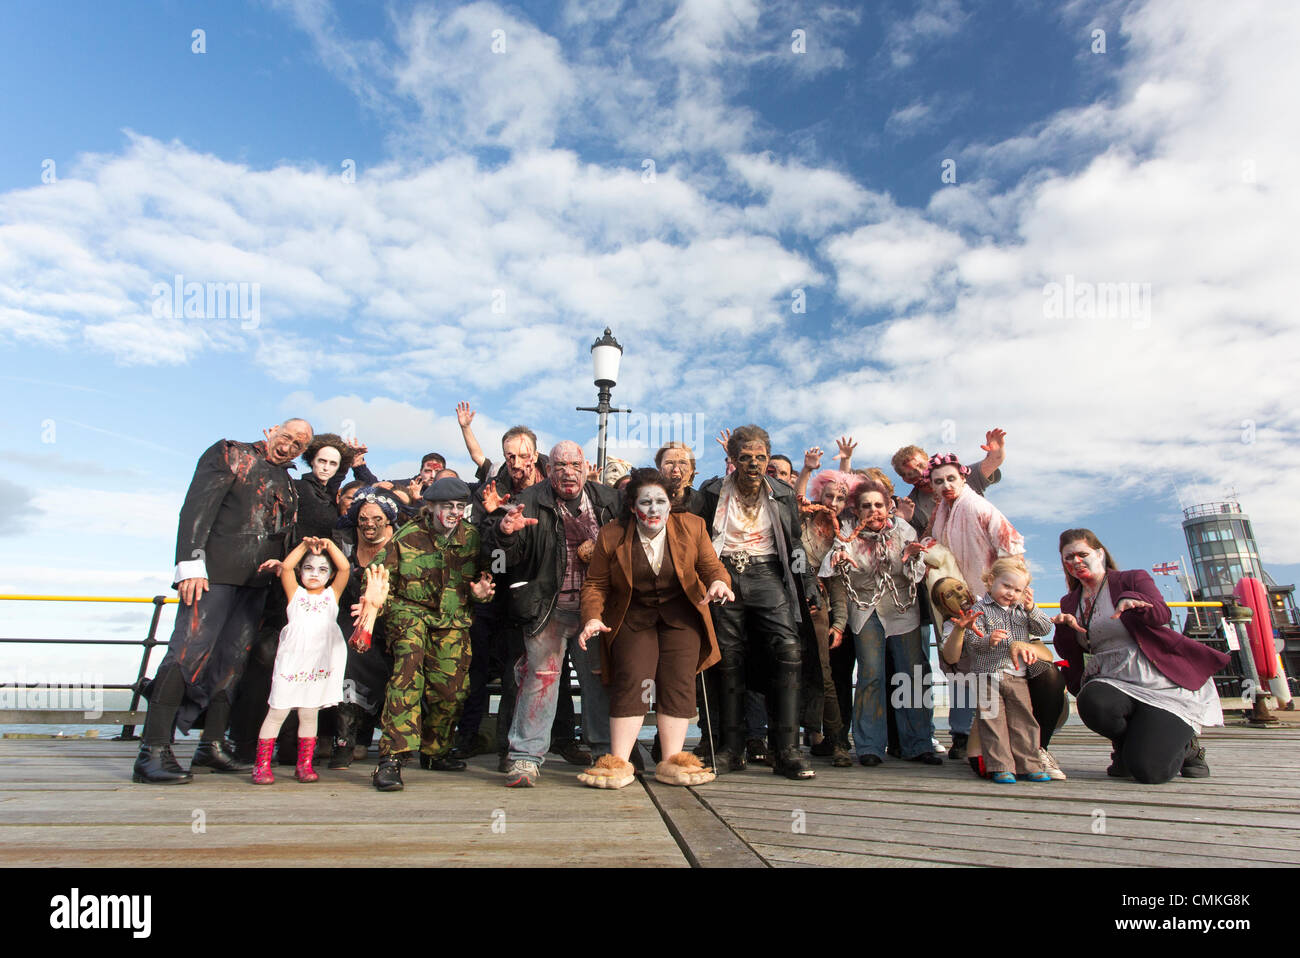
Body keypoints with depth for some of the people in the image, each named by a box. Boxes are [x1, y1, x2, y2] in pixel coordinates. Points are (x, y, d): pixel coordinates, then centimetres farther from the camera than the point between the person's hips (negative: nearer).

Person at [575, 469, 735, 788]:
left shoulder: (692, 527, 0)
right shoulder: (611, 536, -2)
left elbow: (711, 566, 1)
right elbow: (595, 583, 2)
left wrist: (719, 581, -23)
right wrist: (593, 617, -14)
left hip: (680, 613, 1)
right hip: (633, 616, -1)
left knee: (678, 679, -13)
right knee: (632, 678, -17)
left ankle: (672, 761, -7)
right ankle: (618, 762, -12)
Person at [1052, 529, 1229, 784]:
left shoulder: (1133, 579, 2)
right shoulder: (1070, 602, 13)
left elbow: (1161, 614, -19)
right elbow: (1069, 655, 7)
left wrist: (1132, 600, -41)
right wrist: (1065, 627, -13)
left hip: (1162, 684, -4)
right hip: (1113, 683, 4)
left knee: (1148, 770, -21)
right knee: (1091, 703, -34)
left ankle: (1185, 746, 15)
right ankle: (1125, 746, 0)